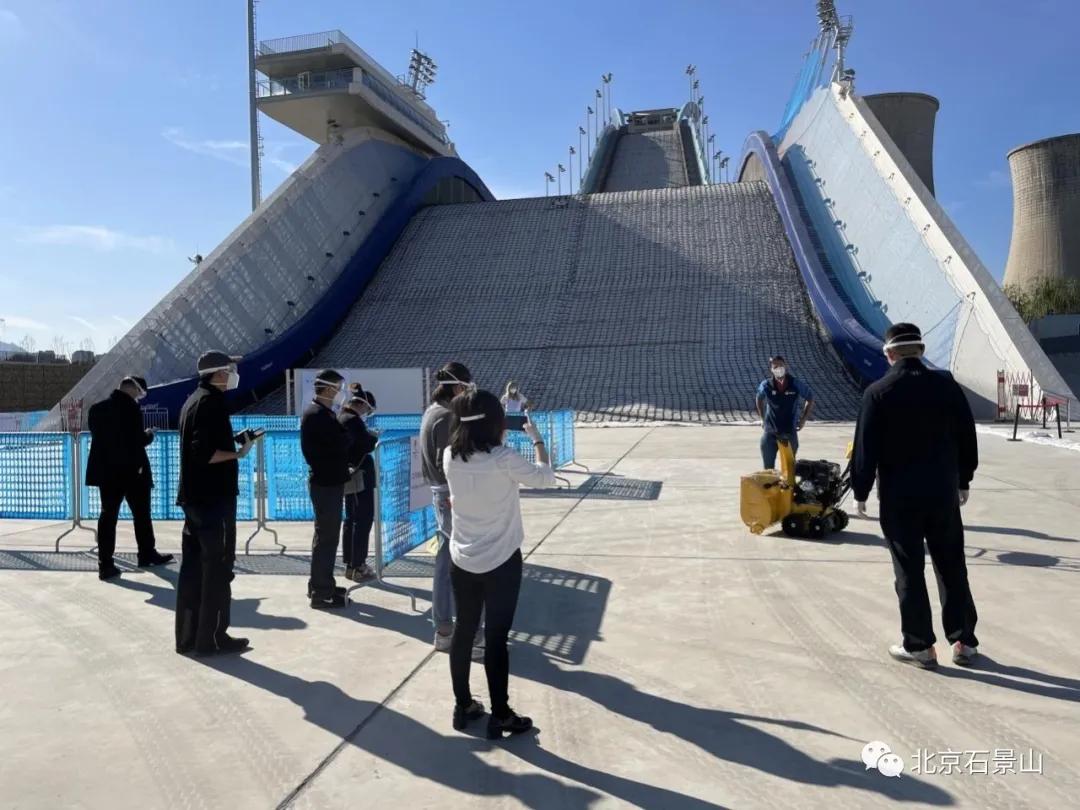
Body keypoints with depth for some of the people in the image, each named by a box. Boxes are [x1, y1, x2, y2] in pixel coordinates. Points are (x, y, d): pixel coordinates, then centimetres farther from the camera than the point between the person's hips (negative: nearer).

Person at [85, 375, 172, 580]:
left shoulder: (96, 408, 6)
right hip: (131, 471, -6)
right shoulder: (131, 410, -14)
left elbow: (97, 437, 12)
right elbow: (138, 441, -18)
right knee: (141, 514, 10)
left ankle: (105, 564, 4)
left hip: (107, 471, 6)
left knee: (108, 515, 7)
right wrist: (149, 435, 3)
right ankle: (147, 554, 23)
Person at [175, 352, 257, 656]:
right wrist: (238, 453, -17)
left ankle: (187, 636, 20)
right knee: (218, 568, -1)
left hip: (194, 497, 10)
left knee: (193, 567, 12)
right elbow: (204, 453, -23)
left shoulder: (192, 400, 15)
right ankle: (212, 638, 5)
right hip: (215, 498, -10)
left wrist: (233, 442, 13)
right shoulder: (213, 402, -14)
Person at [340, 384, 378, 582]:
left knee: (351, 519, 15)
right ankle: (358, 567, 2)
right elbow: (368, 444, -21)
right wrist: (375, 437, -6)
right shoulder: (353, 420, -18)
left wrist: (369, 436, 4)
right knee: (364, 520, -2)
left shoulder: (341, 417, 9)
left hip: (350, 475, 10)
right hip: (360, 475, -10)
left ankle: (349, 565, 22)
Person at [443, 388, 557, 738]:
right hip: (501, 562, -5)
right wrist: (537, 439, 8)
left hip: (462, 561, 5)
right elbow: (545, 477, -5)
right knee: (496, 637, 4)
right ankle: (500, 716, 17)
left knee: (463, 631, 16)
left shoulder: (450, 457, -6)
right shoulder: (504, 458, -20)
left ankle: (463, 706, 30)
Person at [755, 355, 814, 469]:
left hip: (790, 432, 0)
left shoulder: (796, 384, -8)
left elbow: (810, 398, 8)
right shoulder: (766, 385, -7)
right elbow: (759, 400, 15)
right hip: (770, 432, 0)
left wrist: (803, 419, 5)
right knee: (768, 467, 5)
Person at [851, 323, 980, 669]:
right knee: (952, 566, 14)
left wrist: (860, 492, -1)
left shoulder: (878, 393, -10)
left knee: (909, 570, 5)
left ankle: (919, 645, 12)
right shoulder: (947, 385, 0)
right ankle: (964, 641, 22)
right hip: (943, 490, 3)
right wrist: (963, 480, 18)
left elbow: (865, 448, -11)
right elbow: (967, 438, 7)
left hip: (898, 495, -3)